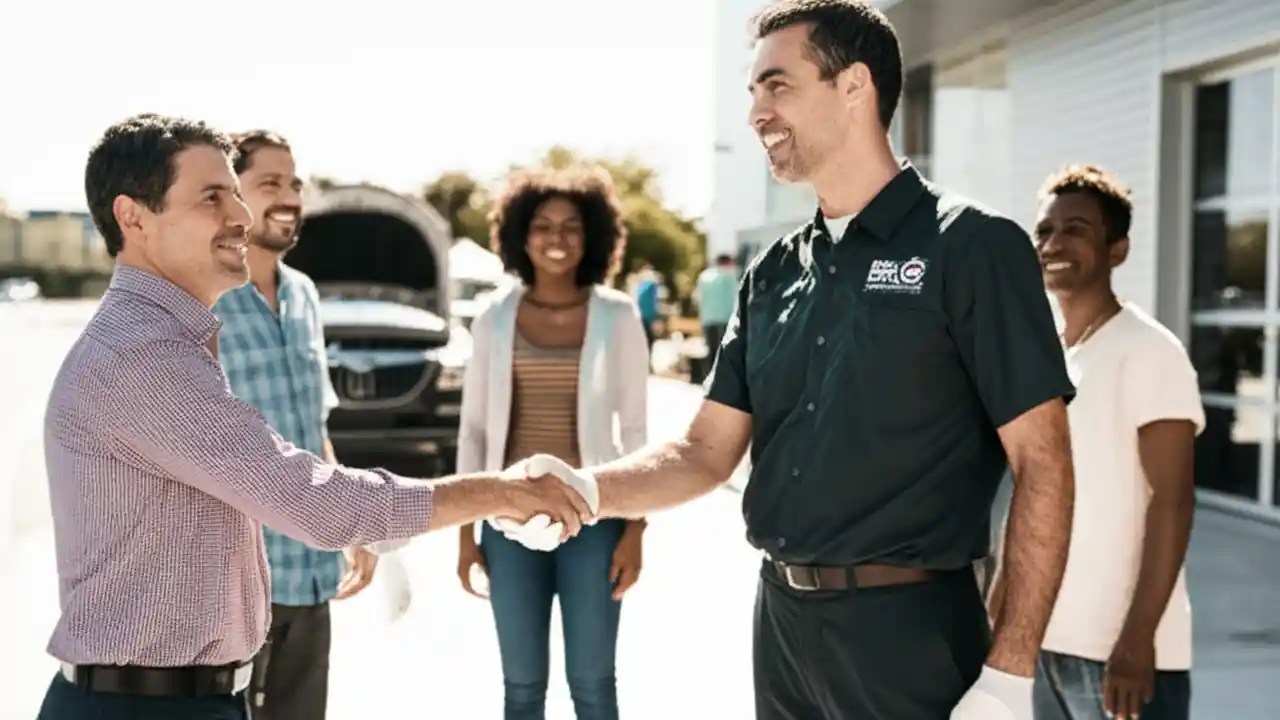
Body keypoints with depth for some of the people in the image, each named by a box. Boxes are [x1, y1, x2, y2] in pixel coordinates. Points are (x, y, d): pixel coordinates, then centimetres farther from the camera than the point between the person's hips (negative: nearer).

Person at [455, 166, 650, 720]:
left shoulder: (618, 316, -2)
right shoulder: (495, 319, 2)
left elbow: (635, 429, 0)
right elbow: (473, 428, 6)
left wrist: (635, 529, -5)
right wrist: (464, 530, 3)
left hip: (592, 517, -1)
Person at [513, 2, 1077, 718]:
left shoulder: (971, 246, -9)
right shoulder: (773, 275, 9)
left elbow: (1042, 465, -12)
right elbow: (705, 453, 8)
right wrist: (584, 490, -10)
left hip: (909, 628, -6)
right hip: (782, 620, 6)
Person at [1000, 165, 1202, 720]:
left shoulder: (1148, 351, -9)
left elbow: (1172, 501, -15)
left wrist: (1138, 637, -21)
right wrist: (996, 612, 14)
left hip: (1121, 648, -7)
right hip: (1046, 640, 7)